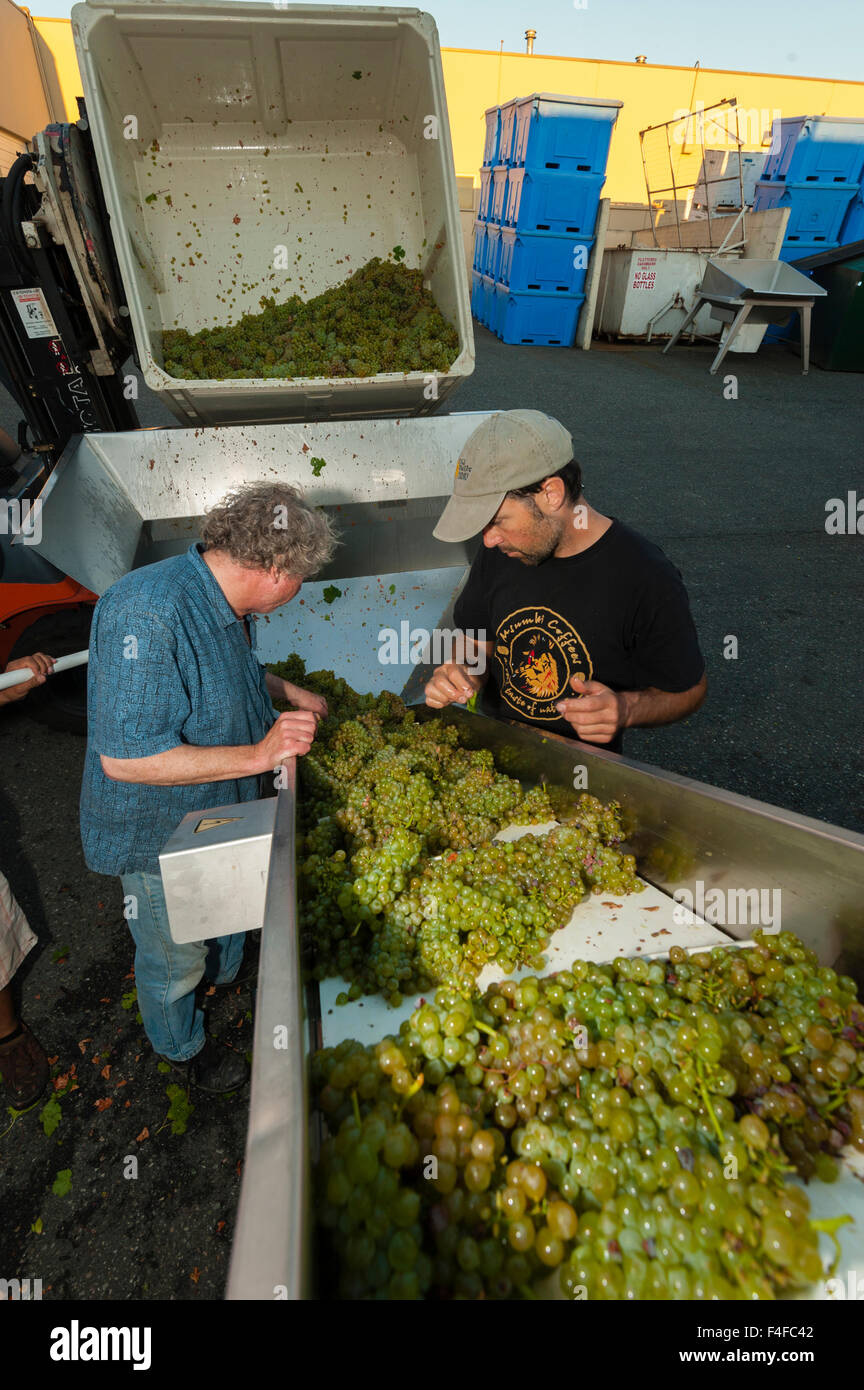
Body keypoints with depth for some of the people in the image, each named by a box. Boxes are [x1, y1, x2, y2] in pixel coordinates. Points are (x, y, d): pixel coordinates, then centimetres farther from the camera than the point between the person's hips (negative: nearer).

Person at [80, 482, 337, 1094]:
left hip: (222, 812, 8)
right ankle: (183, 1048, 48)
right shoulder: (147, 615, -36)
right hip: (159, 833, -8)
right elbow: (124, 758, -36)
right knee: (174, 957, 18)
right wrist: (257, 754, -37)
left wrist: (289, 693, 11)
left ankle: (225, 977, 64)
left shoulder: (227, 602, -6)